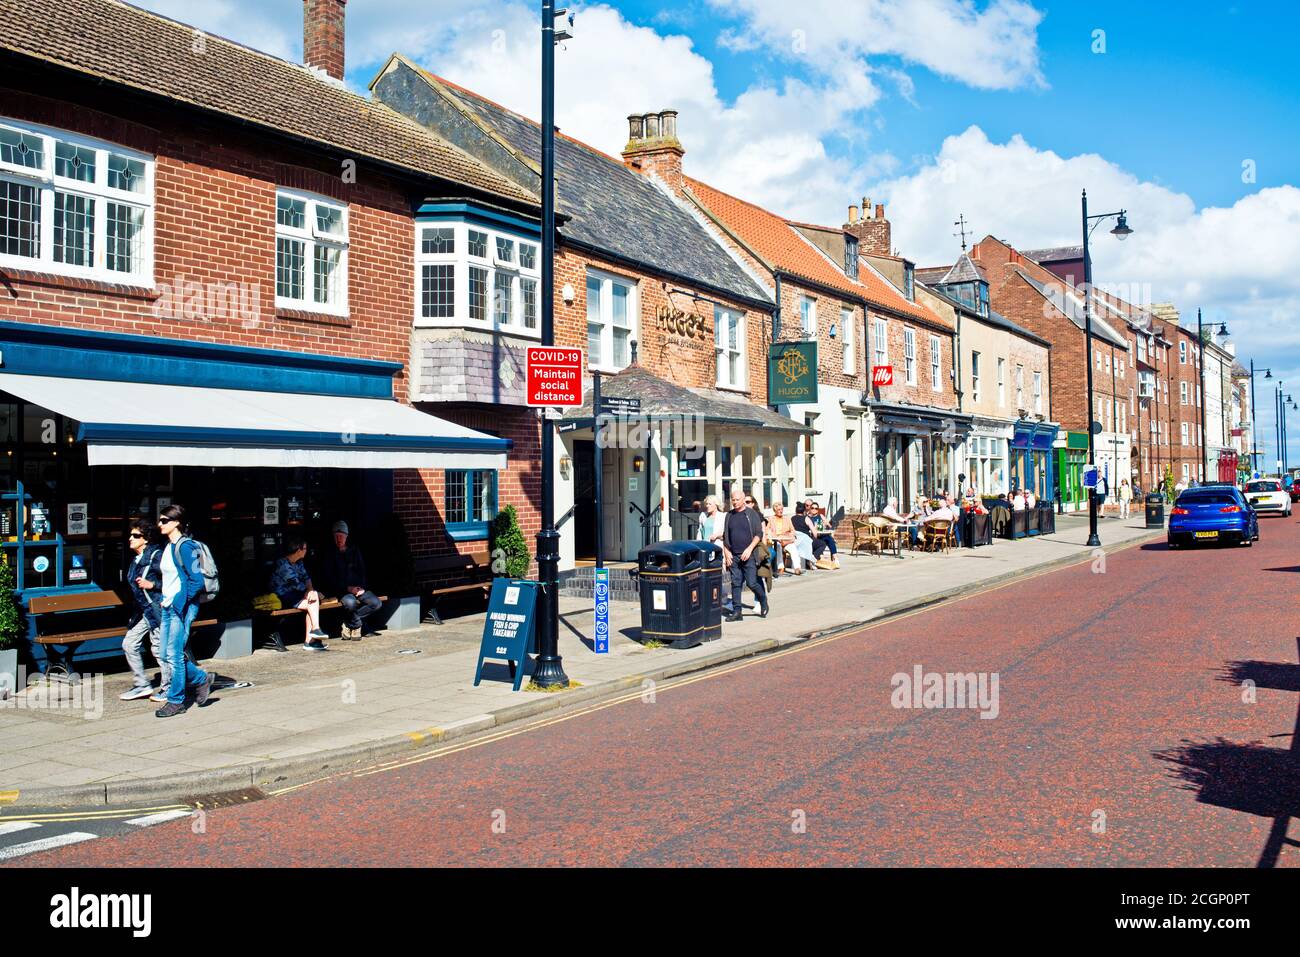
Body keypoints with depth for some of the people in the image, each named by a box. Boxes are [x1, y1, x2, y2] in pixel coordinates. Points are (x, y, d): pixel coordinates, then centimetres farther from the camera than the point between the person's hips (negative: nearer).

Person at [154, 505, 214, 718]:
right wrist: (164, 599, 16)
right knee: (166, 655, 10)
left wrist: (181, 602, -16)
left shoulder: (185, 546, -14)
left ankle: (176, 701, 5)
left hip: (182, 608, -9)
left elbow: (196, 580, -18)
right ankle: (201, 678, 26)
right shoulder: (168, 547, 14)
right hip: (168, 607, 9)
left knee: (174, 655, -4)